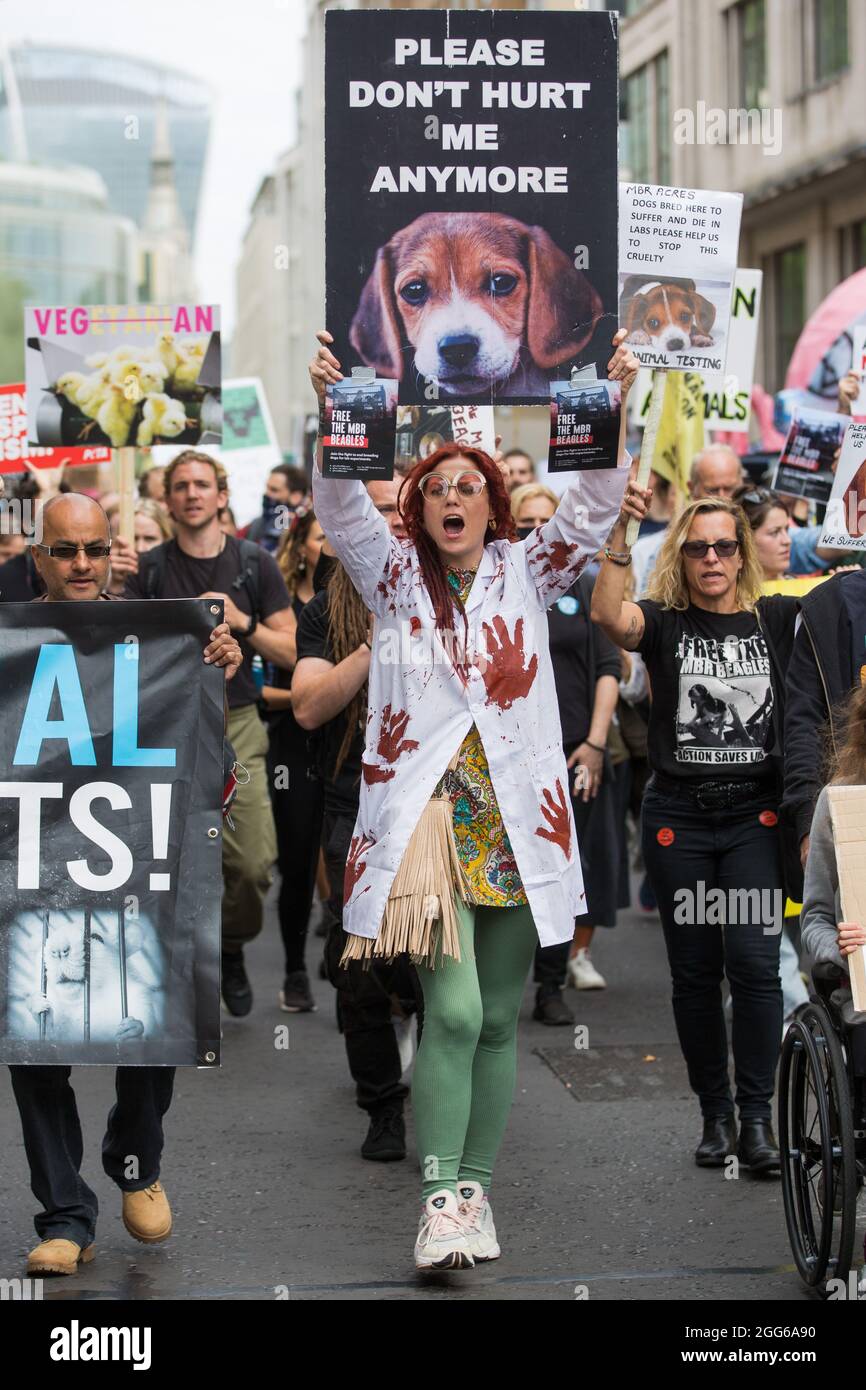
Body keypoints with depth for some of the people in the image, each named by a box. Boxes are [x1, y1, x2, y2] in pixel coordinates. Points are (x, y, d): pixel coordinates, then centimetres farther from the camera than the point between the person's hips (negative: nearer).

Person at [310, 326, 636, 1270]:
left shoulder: (525, 573, 11)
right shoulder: (396, 575, 8)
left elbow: (593, 508, 0)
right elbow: (341, 507, -7)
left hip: (516, 820, 3)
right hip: (427, 812, -3)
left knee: (499, 1018, 7)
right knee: (452, 1009, -15)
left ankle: (476, 1188, 17)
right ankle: (440, 1199, -15)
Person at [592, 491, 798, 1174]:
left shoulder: (779, 620, 6)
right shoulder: (665, 624, 1)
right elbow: (609, 614, -19)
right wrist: (618, 531, -27)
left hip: (755, 816, -1)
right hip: (679, 818, 1)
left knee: (754, 961, -12)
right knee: (695, 972, 6)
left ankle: (757, 1116, -5)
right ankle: (716, 1115, 17)